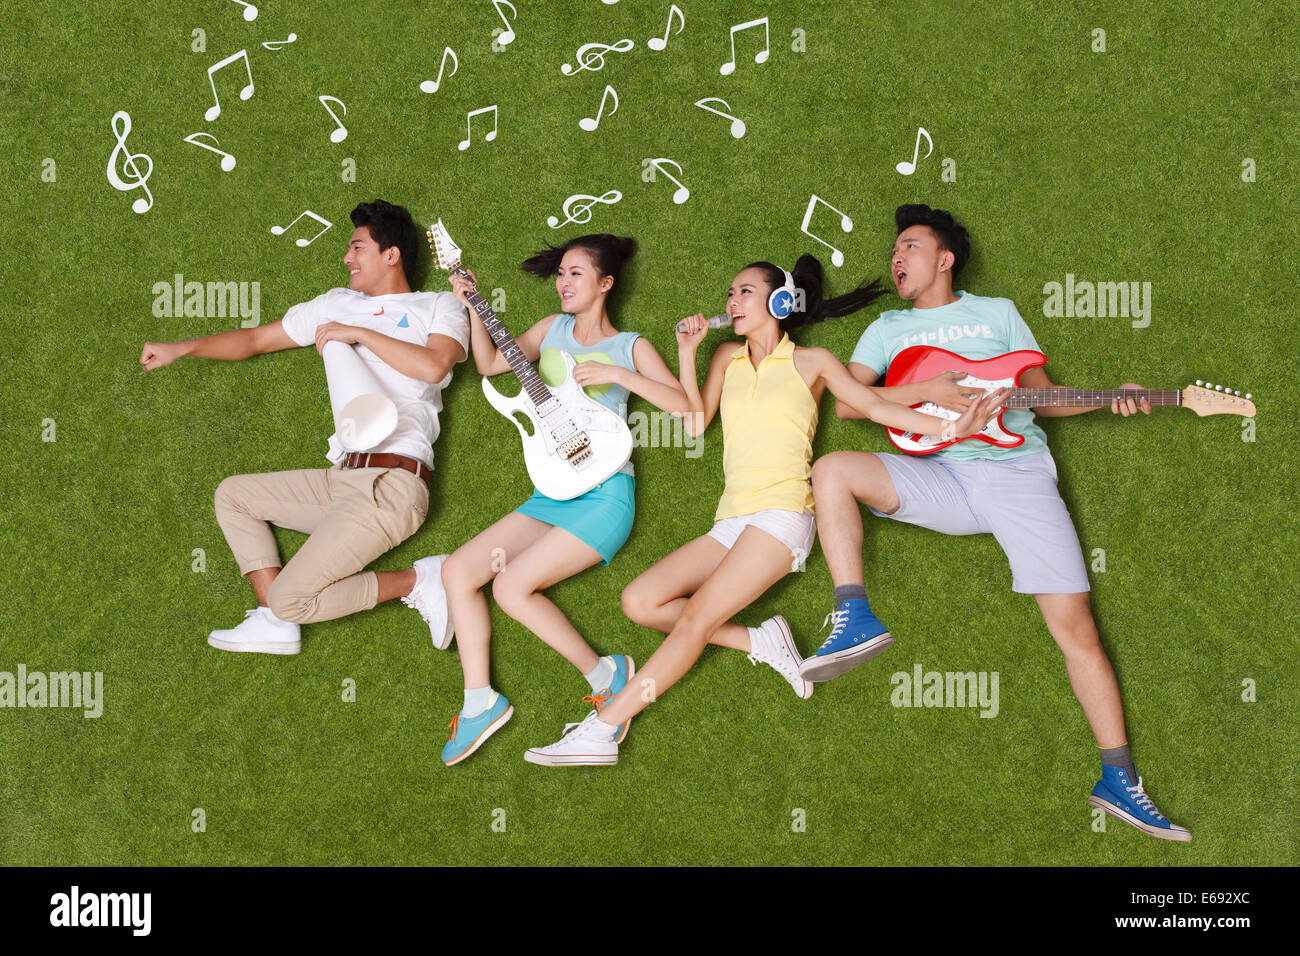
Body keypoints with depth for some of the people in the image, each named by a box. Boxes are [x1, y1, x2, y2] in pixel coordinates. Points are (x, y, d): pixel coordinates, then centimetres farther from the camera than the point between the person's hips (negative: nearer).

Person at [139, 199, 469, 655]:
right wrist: (181, 348, 16)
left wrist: (360, 334, -11)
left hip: (393, 484, -8)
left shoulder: (439, 307, 3)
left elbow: (434, 365, -20)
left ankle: (417, 581, -2)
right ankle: (277, 624, 2)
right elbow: (257, 339, 26)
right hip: (341, 478, 8)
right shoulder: (339, 304, 21)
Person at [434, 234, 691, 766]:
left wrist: (619, 375, -16)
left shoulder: (629, 347, 1)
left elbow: (685, 405, -9)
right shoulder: (553, 330, 15)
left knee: (513, 587, -21)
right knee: (458, 571, -7)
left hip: (604, 496, -7)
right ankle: (479, 700, -3)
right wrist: (472, 306, 8)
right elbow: (489, 364, 20)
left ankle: (604, 673, -6)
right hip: (551, 496, 7)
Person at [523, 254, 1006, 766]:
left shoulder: (810, 362, 9)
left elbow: (875, 406, 1)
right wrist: (687, 353, 6)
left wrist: (953, 426, -12)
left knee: (697, 617, -21)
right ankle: (760, 641, -7)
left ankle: (602, 728, -26)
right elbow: (694, 422, 12)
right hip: (731, 524, 6)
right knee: (640, 601, -11)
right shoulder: (728, 357, 22)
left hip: (781, 516, -6)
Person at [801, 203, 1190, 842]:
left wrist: (1111, 399, 0)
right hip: (938, 475, 1)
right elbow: (845, 403, 6)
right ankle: (856, 622, -24)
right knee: (832, 470, -24)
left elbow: (1042, 396, 18)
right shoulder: (888, 329, 20)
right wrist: (925, 391, -8)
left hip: (1017, 470, -1)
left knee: (1074, 626, -9)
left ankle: (1118, 780, -5)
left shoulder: (998, 313, 19)